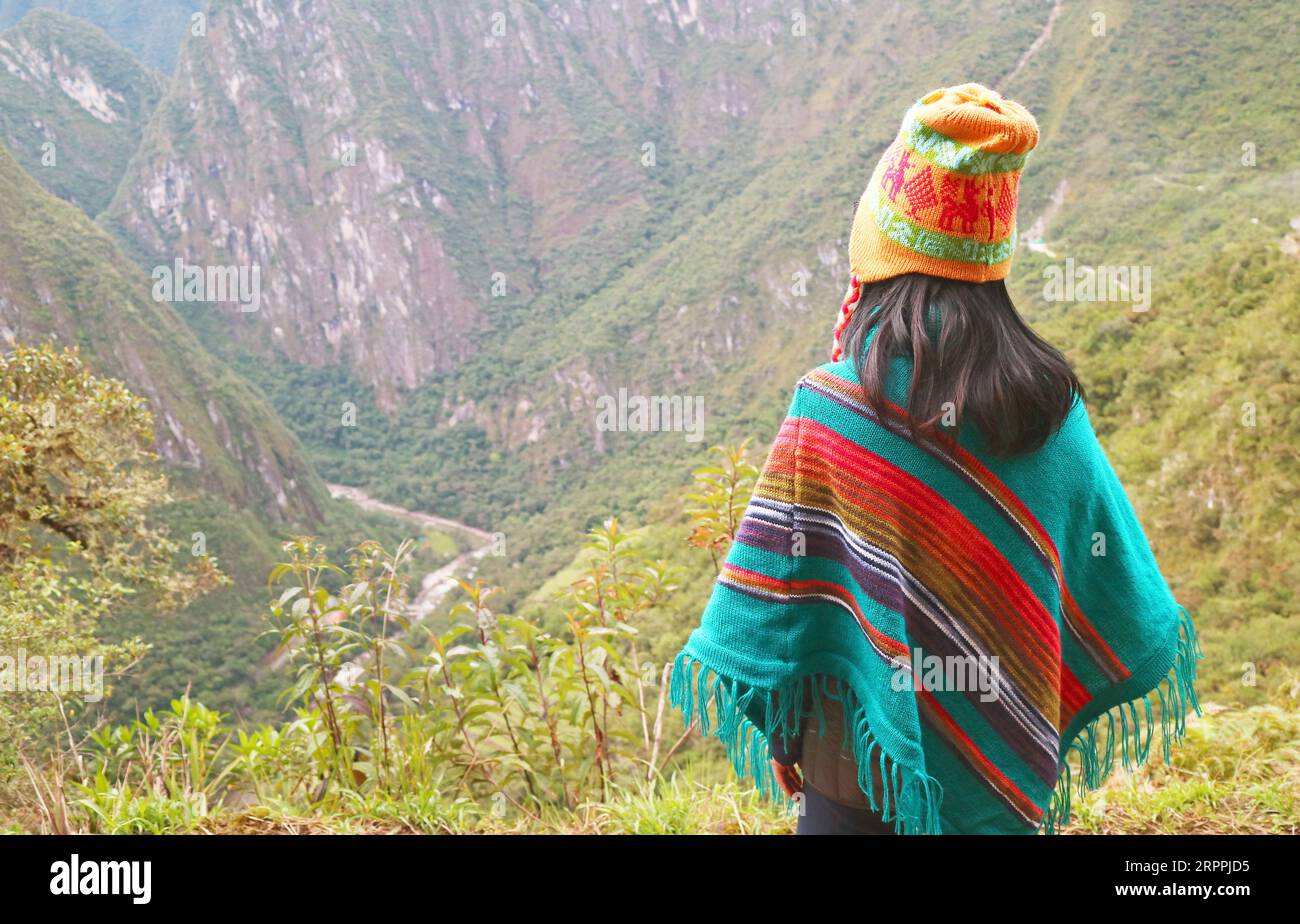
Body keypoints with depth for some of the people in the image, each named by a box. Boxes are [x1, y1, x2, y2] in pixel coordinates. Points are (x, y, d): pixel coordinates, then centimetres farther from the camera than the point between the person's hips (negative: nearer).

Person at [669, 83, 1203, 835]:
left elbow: (779, 575, -12)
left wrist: (777, 726, 2)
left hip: (863, 761, -3)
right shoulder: (1048, 400, -5)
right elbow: (1111, 572, 3)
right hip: (1010, 758, 4)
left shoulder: (836, 407, -16)